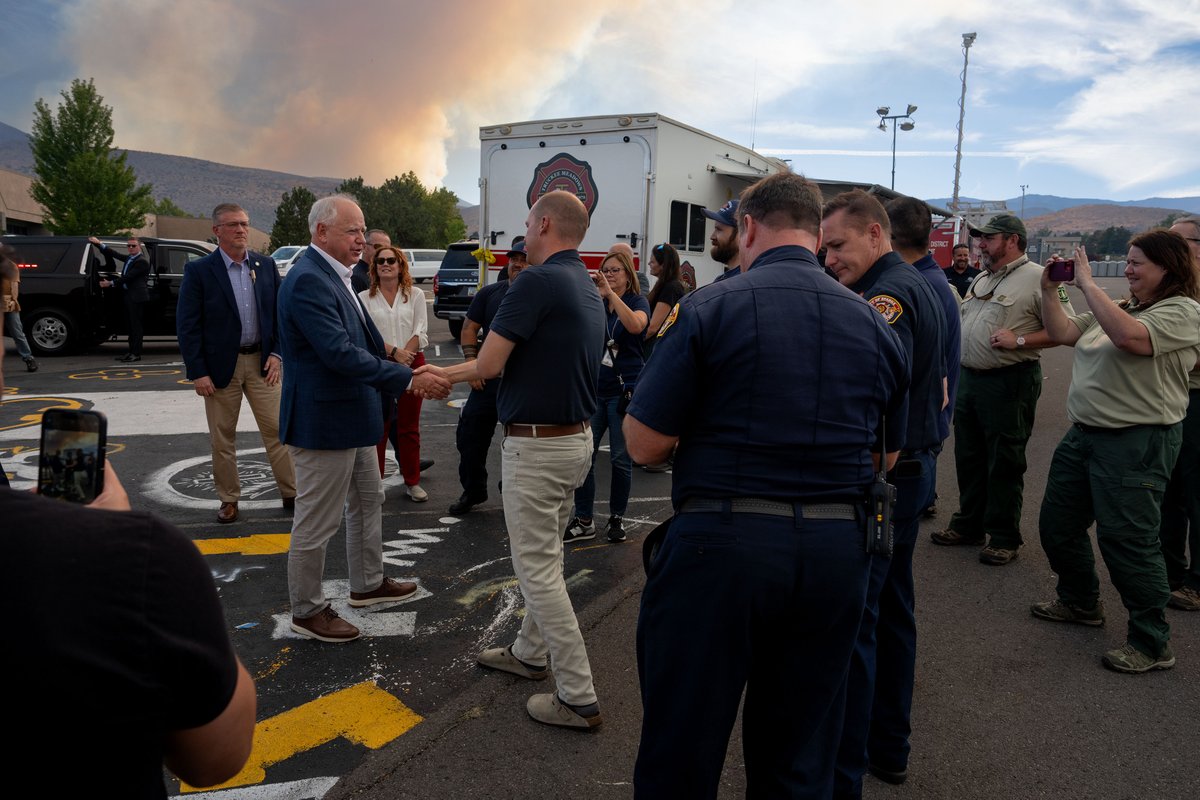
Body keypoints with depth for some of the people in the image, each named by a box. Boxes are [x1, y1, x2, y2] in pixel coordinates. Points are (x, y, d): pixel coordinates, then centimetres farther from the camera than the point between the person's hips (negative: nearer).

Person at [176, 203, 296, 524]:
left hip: (261, 361, 2)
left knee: (276, 430, 5)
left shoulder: (265, 265, 4)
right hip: (220, 365, -2)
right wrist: (197, 372, -11)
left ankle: (291, 493, 15)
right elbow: (187, 325, -7)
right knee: (223, 438, 8)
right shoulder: (199, 270, -6)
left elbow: (280, 312, 9)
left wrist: (277, 353, -1)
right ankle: (229, 500, 21)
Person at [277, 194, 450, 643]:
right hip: (324, 422, -11)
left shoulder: (334, 276, 10)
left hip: (352, 418, 11)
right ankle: (307, 611, 21)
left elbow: (362, 342, 13)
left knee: (367, 501, 23)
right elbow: (341, 354, -29)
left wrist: (408, 378, 3)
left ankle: (367, 584, 40)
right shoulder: (308, 280, -22)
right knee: (317, 522, 4)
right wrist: (409, 379, -27)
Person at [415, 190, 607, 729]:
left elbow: (488, 365, -18)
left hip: (537, 446, -9)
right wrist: (447, 373, 24)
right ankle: (530, 653, 39)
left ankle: (579, 698, 6)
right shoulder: (587, 288, 11)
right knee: (543, 556, 22)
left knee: (537, 569, -1)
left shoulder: (538, 281, -19)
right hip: (576, 439, 10)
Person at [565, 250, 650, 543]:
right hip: (594, 389, 3)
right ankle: (583, 521, 11)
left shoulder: (638, 302, -2)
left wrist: (610, 292, -29)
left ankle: (617, 518, 22)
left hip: (624, 390, -3)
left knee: (620, 459, 5)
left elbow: (636, 325, -25)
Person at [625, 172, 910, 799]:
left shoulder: (709, 308, -9)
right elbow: (887, 457, 15)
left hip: (720, 542, -4)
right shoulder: (874, 324, 6)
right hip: (836, 552, 5)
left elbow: (644, 445, -9)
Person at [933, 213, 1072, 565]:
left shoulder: (1037, 278, -10)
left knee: (1004, 463, 1)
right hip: (969, 377, 8)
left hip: (1010, 381, -8)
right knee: (968, 456, 15)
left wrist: (1020, 341, -21)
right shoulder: (981, 279, 16)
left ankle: (1003, 537, 12)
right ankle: (969, 524, 28)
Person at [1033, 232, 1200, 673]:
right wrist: (1049, 291, 1)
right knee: (1057, 524, 17)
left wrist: (1088, 284, -24)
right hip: (1085, 433, 9)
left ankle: (1152, 644, 11)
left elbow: (1128, 336, -30)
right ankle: (1080, 602, 39)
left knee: (1126, 540, -5)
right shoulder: (1120, 306, 14)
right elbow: (1063, 333, 12)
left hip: (1136, 443, -9)